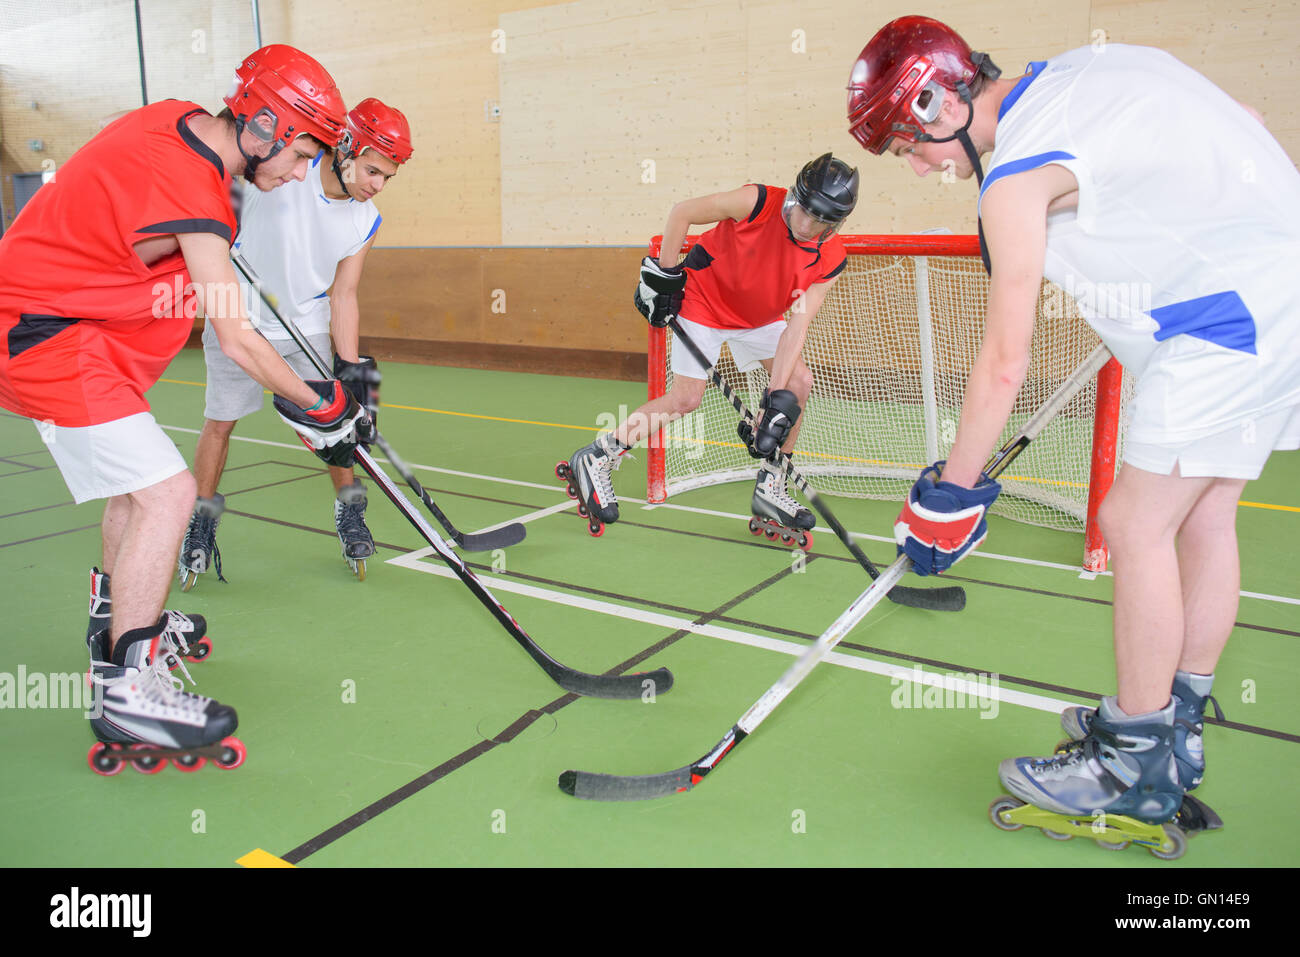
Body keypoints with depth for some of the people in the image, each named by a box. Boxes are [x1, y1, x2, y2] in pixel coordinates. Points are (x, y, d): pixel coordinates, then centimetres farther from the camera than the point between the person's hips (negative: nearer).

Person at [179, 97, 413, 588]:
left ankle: (349, 513, 22)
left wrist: (351, 365, -15)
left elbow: (342, 297, -7)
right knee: (220, 419, 4)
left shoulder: (366, 222, -9)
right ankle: (201, 523, 21)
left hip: (308, 326, 3)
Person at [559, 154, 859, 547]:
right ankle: (595, 460, 1)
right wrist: (662, 275, -16)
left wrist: (778, 398, -29)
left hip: (760, 318, 5)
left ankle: (770, 489, 5)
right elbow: (683, 212, -19)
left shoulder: (829, 260, -17)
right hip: (704, 298, -5)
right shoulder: (757, 202, -28)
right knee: (686, 398, -12)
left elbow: (797, 325, -21)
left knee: (799, 382, -8)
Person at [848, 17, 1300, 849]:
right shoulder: (1085, 66, 10)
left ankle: (1137, 769, 5)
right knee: (1204, 516, 13)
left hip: (1230, 317, -10)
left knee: (1135, 523, -6)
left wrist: (955, 485, -6)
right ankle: (1177, 728, 26)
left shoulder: (1016, 177, -15)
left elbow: (1006, 362, -15)